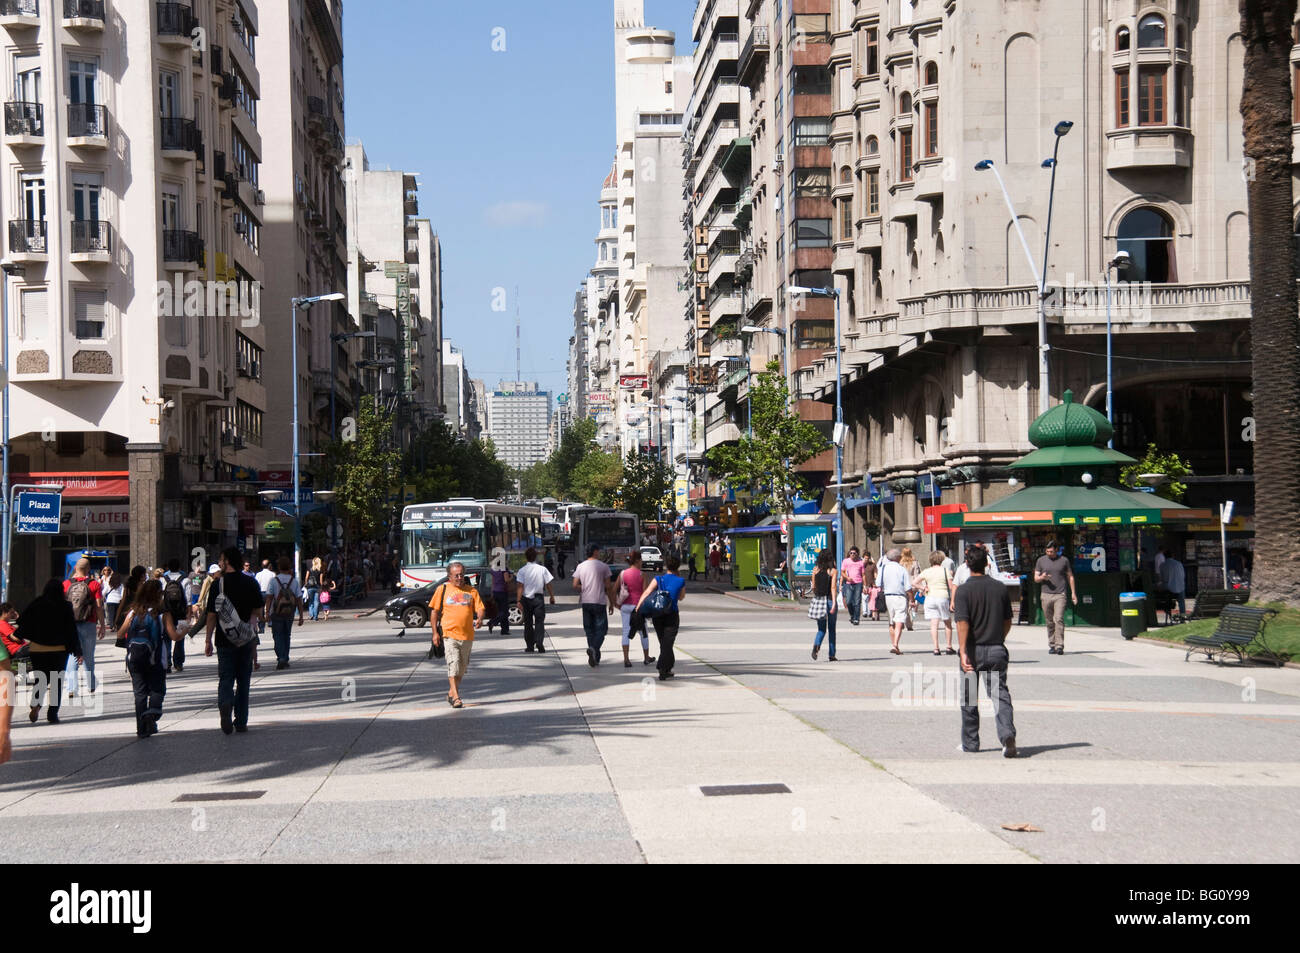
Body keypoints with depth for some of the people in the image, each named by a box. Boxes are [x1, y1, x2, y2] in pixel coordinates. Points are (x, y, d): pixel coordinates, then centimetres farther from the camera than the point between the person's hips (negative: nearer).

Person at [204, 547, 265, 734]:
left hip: (225, 639, -2)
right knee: (243, 680, 11)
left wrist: (208, 640, 0)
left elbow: (212, 614, -6)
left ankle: (225, 704, -25)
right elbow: (258, 612, 4)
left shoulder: (218, 584, -7)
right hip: (247, 640, 2)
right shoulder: (251, 583, 1)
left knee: (225, 678, 4)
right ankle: (241, 721, 13)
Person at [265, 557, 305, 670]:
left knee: (278, 635, 3)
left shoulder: (274, 580, -6)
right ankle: (285, 660, 19)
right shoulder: (295, 581, -2)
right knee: (286, 635, 16)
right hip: (289, 614, 2)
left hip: (276, 613, -2)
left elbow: (269, 598, -8)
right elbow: (299, 599, -2)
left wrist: (267, 612, -4)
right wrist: (301, 616, 2)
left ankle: (281, 658, -15)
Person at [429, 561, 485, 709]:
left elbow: (480, 609, 7)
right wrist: (435, 632, -2)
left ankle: (451, 693, 28)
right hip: (449, 633, -3)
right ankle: (455, 696, -17)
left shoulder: (471, 591, 10)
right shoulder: (442, 589, 4)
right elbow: (434, 611, 5)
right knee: (453, 664, -15)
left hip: (467, 635, 4)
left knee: (462, 667, 12)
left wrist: (479, 618, -17)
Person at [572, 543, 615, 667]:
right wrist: (611, 603, 3)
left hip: (585, 601, 4)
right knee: (601, 628, 2)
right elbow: (608, 587, -4)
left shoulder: (580, 566, 5)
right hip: (599, 601, -4)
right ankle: (593, 648, -24)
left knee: (589, 629, 11)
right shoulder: (603, 566, -5)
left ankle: (595, 658, 11)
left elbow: (575, 585, 1)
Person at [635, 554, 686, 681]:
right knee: (667, 644, -2)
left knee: (664, 643, 15)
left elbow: (646, 593, -12)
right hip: (672, 615, -2)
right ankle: (663, 671, -13)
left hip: (658, 615, 2)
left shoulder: (658, 579, 0)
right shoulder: (681, 581, 0)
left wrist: (638, 608, -17)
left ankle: (667, 670, 23)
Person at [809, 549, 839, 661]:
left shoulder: (815, 569, 3)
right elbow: (833, 587, -14)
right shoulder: (833, 571, -6)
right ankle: (832, 655, 14)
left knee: (821, 629, 9)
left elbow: (813, 587, 8)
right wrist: (834, 603, -17)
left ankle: (816, 645, -22)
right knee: (832, 629, 11)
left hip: (818, 599, 2)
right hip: (829, 600, -2)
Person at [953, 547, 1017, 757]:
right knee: (1000, 694, 0)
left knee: (969, 699, 11)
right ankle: (1007, 734, -22)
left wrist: (963, 652, -23)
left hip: (974, 650, -2)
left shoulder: (964, 590, -9)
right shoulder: (1000, 588, 4)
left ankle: (970, 743, 19)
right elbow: (1007, 622, 11)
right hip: (996, 649, 3)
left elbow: (962, 623, -19)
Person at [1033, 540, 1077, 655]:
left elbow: (1070, 576, 16)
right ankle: (1052, 645, 13)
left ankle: (1059, 646, -17)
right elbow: (1035, 578, 12)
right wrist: (1042, 577, -11)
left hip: (1060, 595, -2)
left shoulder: (1064, 560, 8)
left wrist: (1073, 593, 11)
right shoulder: (1041, 560, 10)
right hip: (1046, 595, 2)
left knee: (1059, 619, -14)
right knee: (1049, 622, 4)